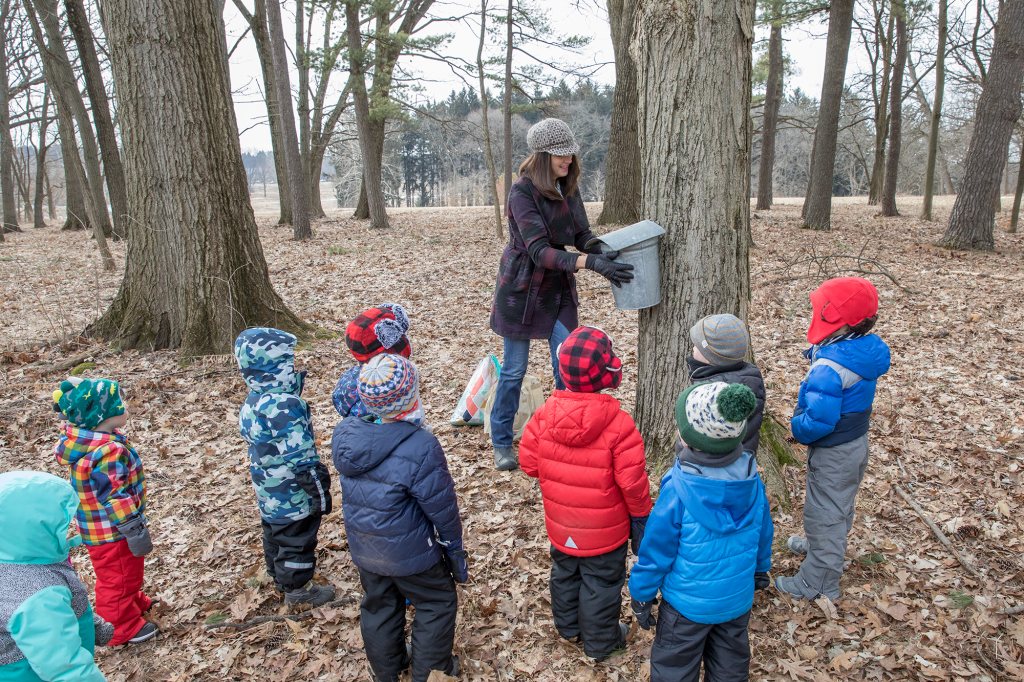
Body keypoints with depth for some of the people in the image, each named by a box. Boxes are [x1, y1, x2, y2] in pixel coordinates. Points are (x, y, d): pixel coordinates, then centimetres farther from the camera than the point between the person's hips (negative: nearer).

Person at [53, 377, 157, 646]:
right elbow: (116, 498, -32)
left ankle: (133, 602, 51)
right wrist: (135, 531, -23)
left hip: (98, 526, 10)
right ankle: (123, 628, 28)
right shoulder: (109, 452, -34)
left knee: (127, 572, 30)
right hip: (112, 533, -9)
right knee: (118, 577, 10)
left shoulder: (84, 439, -3)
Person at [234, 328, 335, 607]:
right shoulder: (285, 406, -30)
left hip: (268, 493, 9)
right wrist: (321, 494, -18)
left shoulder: (253, 401, 0)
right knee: (297, 541, 11)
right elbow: (301, 458, -27)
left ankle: (280, 578, 46)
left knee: (275, 535, 26)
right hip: (293, 495, -9)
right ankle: (297, 588, 28)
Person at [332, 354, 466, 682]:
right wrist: (454, 545, -4)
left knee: (379, 607, 26)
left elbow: (353, 489, 3)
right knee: (437, 603, 20)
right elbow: (442, 506, -19)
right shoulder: (419, 448, -31)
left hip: (363, 548, 6)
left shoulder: (344, 433, -13)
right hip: (409, 553, -6)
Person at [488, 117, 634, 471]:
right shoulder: (522, 192, -21)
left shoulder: (567, 187, -1)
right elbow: (539, 252, -29)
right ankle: (501, 443, 24)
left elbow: (583, 236, -1)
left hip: (559, 290, 6)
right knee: (513, 371, 7)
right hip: (521, 291, -5)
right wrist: (592, 263, -38)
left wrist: (608, 253, -23)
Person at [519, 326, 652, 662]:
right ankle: (600, 642, 38)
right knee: (600, 584, 18)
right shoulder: (618, 423, -27)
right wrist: (641, 515, -4)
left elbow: (528, 463, -6)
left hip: (560, 524, 4)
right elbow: (632, 482, -21)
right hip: (605, 529, -4)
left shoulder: (545, 413, -16)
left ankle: (568, 626, 49)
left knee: (564, 573, 27)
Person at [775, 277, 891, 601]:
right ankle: (824, 547, 52)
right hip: (857, 442, 9)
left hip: (833, 453, -9)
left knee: (825, 513, 7)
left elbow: (819, 421, -33)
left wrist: (797, 428, -14)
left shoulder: (829, 367, -34)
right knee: (840, 506, 28)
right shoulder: (868, 349, -7)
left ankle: (819, 583, 23)